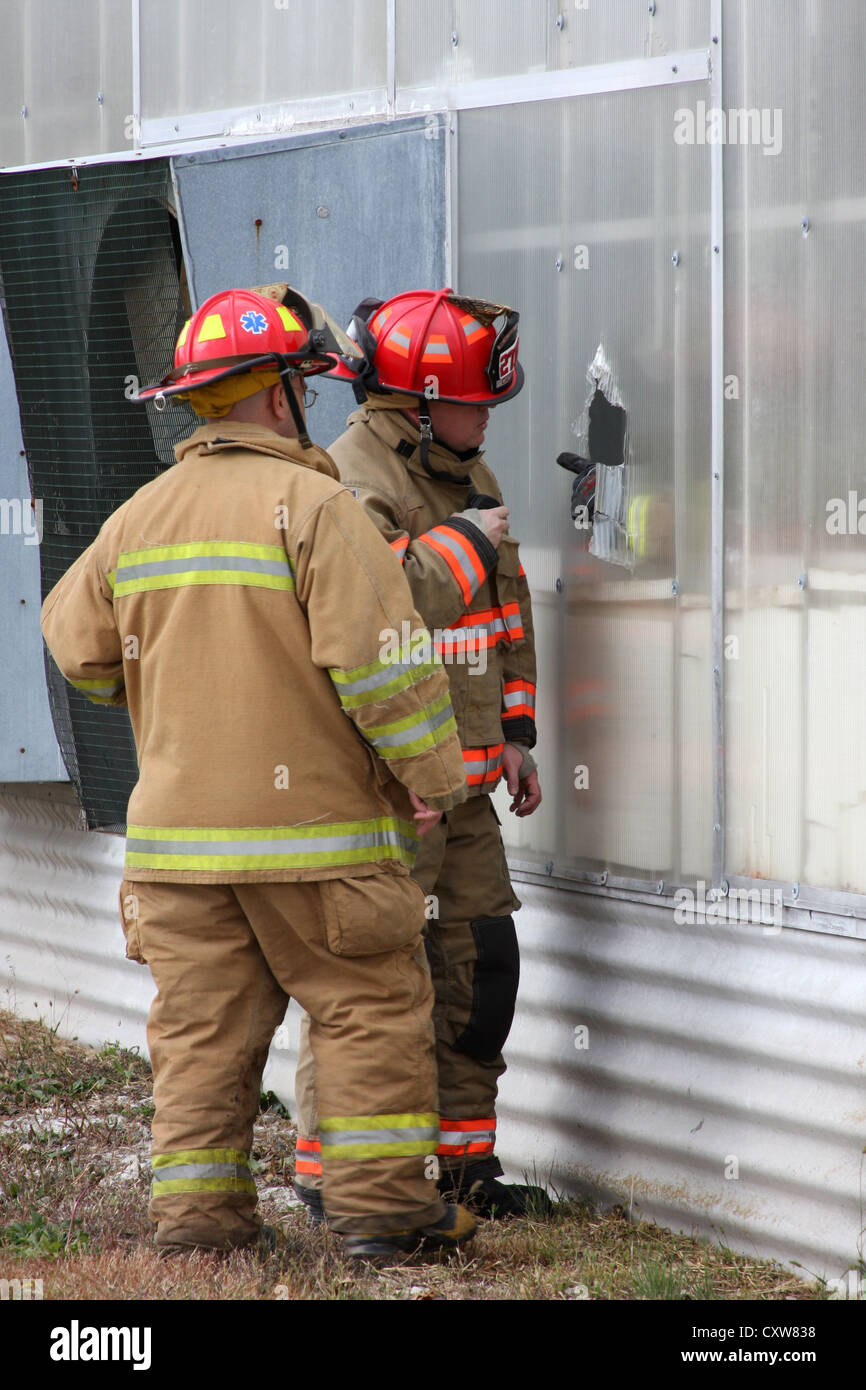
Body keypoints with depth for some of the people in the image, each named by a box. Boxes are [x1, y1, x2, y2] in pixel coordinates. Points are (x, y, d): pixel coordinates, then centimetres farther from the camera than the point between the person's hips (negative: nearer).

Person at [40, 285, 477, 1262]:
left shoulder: (138, 519, 8)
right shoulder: (312, 506, -11)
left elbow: (76, 643, 18)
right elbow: (379, 653, -17)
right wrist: (430, 772, -7)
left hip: (176, 830, 5)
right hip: (310, 819, -5)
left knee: (203, 1022, 9)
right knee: (369, 1005, 4)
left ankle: (195, 1210, 7)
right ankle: (378, 1201, 1)